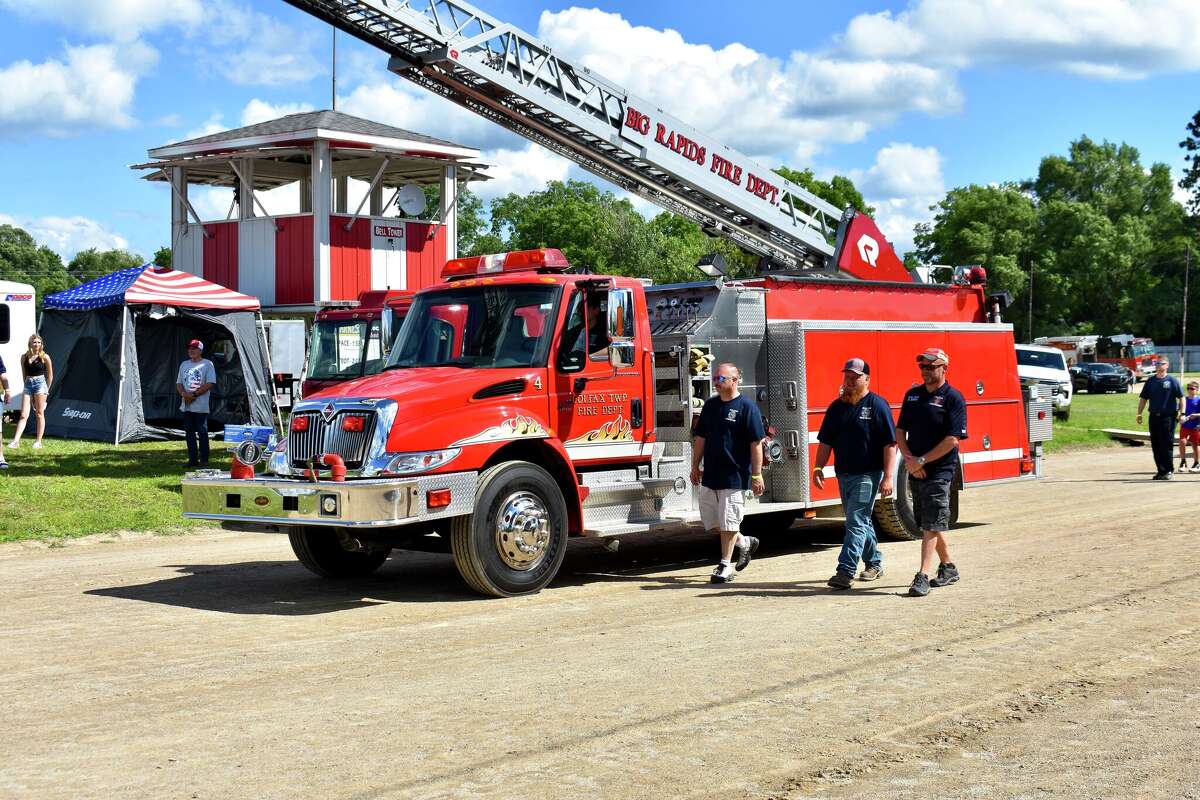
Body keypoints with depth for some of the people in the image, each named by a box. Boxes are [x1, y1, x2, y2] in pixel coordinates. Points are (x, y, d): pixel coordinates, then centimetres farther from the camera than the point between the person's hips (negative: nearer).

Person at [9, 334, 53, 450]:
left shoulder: (44, 357, -2)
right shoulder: (24, 357, 7)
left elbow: (50, 375, 3)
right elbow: (24, 374, 16)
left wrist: (46, 389, 5)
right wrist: (27, 385, 12)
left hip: (40, 384, -3)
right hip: (28, 384, 3)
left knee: (40, 414, 0)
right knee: (23, 415, -2)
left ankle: (38, 441, 5)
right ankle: (16, 441, -7)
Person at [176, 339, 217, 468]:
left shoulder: (207, 364, -3)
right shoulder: (184, 365, 15)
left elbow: (210, 383, -11)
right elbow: (179, 383, 16)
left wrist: (194, 394, -15)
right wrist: (184, 393, -6)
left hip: (201, 407, -6)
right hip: (186, 406, 6)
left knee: (202, 432, -5)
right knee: (189, 433, 8)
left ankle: (204, 460, -2)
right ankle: (193, 459, 14)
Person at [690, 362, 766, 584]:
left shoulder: (746, 407, -9)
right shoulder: (710, 405, 10)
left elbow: (756, 443, -11)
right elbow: (701, 438, 17)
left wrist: (757, 475, -14)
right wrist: (695, 466, 14)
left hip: (735, 476, -7)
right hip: (710, 474, 7)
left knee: (728, 522, -2)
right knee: (710, 520, 11)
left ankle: (726, 565, 8)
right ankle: (744, 542, 32)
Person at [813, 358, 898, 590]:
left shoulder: (877, 405, -7)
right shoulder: (836, 407, 10)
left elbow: (890, 444, -11)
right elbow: (825, 442, 13)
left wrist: (888, 476, -16)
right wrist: (818, 468, 2)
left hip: (868, 474, -7)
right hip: (844, 475, 7)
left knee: (856, 522, -12)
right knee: (860, 521, 16)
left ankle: (846, 571, -16)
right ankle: (874, 563, 31)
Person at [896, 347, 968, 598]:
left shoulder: (953, 398, -8)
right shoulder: (912, 395, 11)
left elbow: (952, 439, -15)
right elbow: (900, 430, 9)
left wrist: (922, 461, -16)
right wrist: (909, 460, -7)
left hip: (940, 470, -7)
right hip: (916, 472, 7)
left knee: (932, 525, -10)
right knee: (929, 523, 14)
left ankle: (923, 577, -13)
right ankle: (948, 568, 29)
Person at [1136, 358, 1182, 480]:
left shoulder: (1172, 381, 0)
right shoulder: (1150, 381, 11)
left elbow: (1181, 397, 0)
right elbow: (1143, 399, 14)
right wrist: (1139, 414, 8)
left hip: (1168, 416, -5)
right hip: (1154, 416, 5)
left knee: (1167, 444, -5)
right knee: (1155, 445, 6)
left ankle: (1168, 470, 1)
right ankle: (1160, 470, 14)